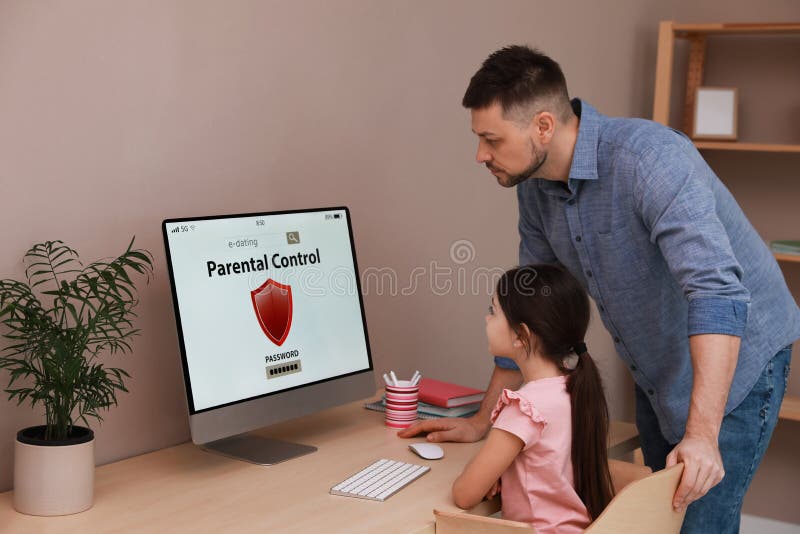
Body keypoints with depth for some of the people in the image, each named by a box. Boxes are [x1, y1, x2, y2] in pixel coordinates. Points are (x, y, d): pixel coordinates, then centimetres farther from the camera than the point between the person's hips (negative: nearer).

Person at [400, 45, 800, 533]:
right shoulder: (536, 187, -6)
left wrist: (702, 434, -47)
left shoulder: (649, 159, -30)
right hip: (658, 372, 8)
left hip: (733, 360, -7)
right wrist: (483, 422, 7)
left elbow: (717, 292, -40)